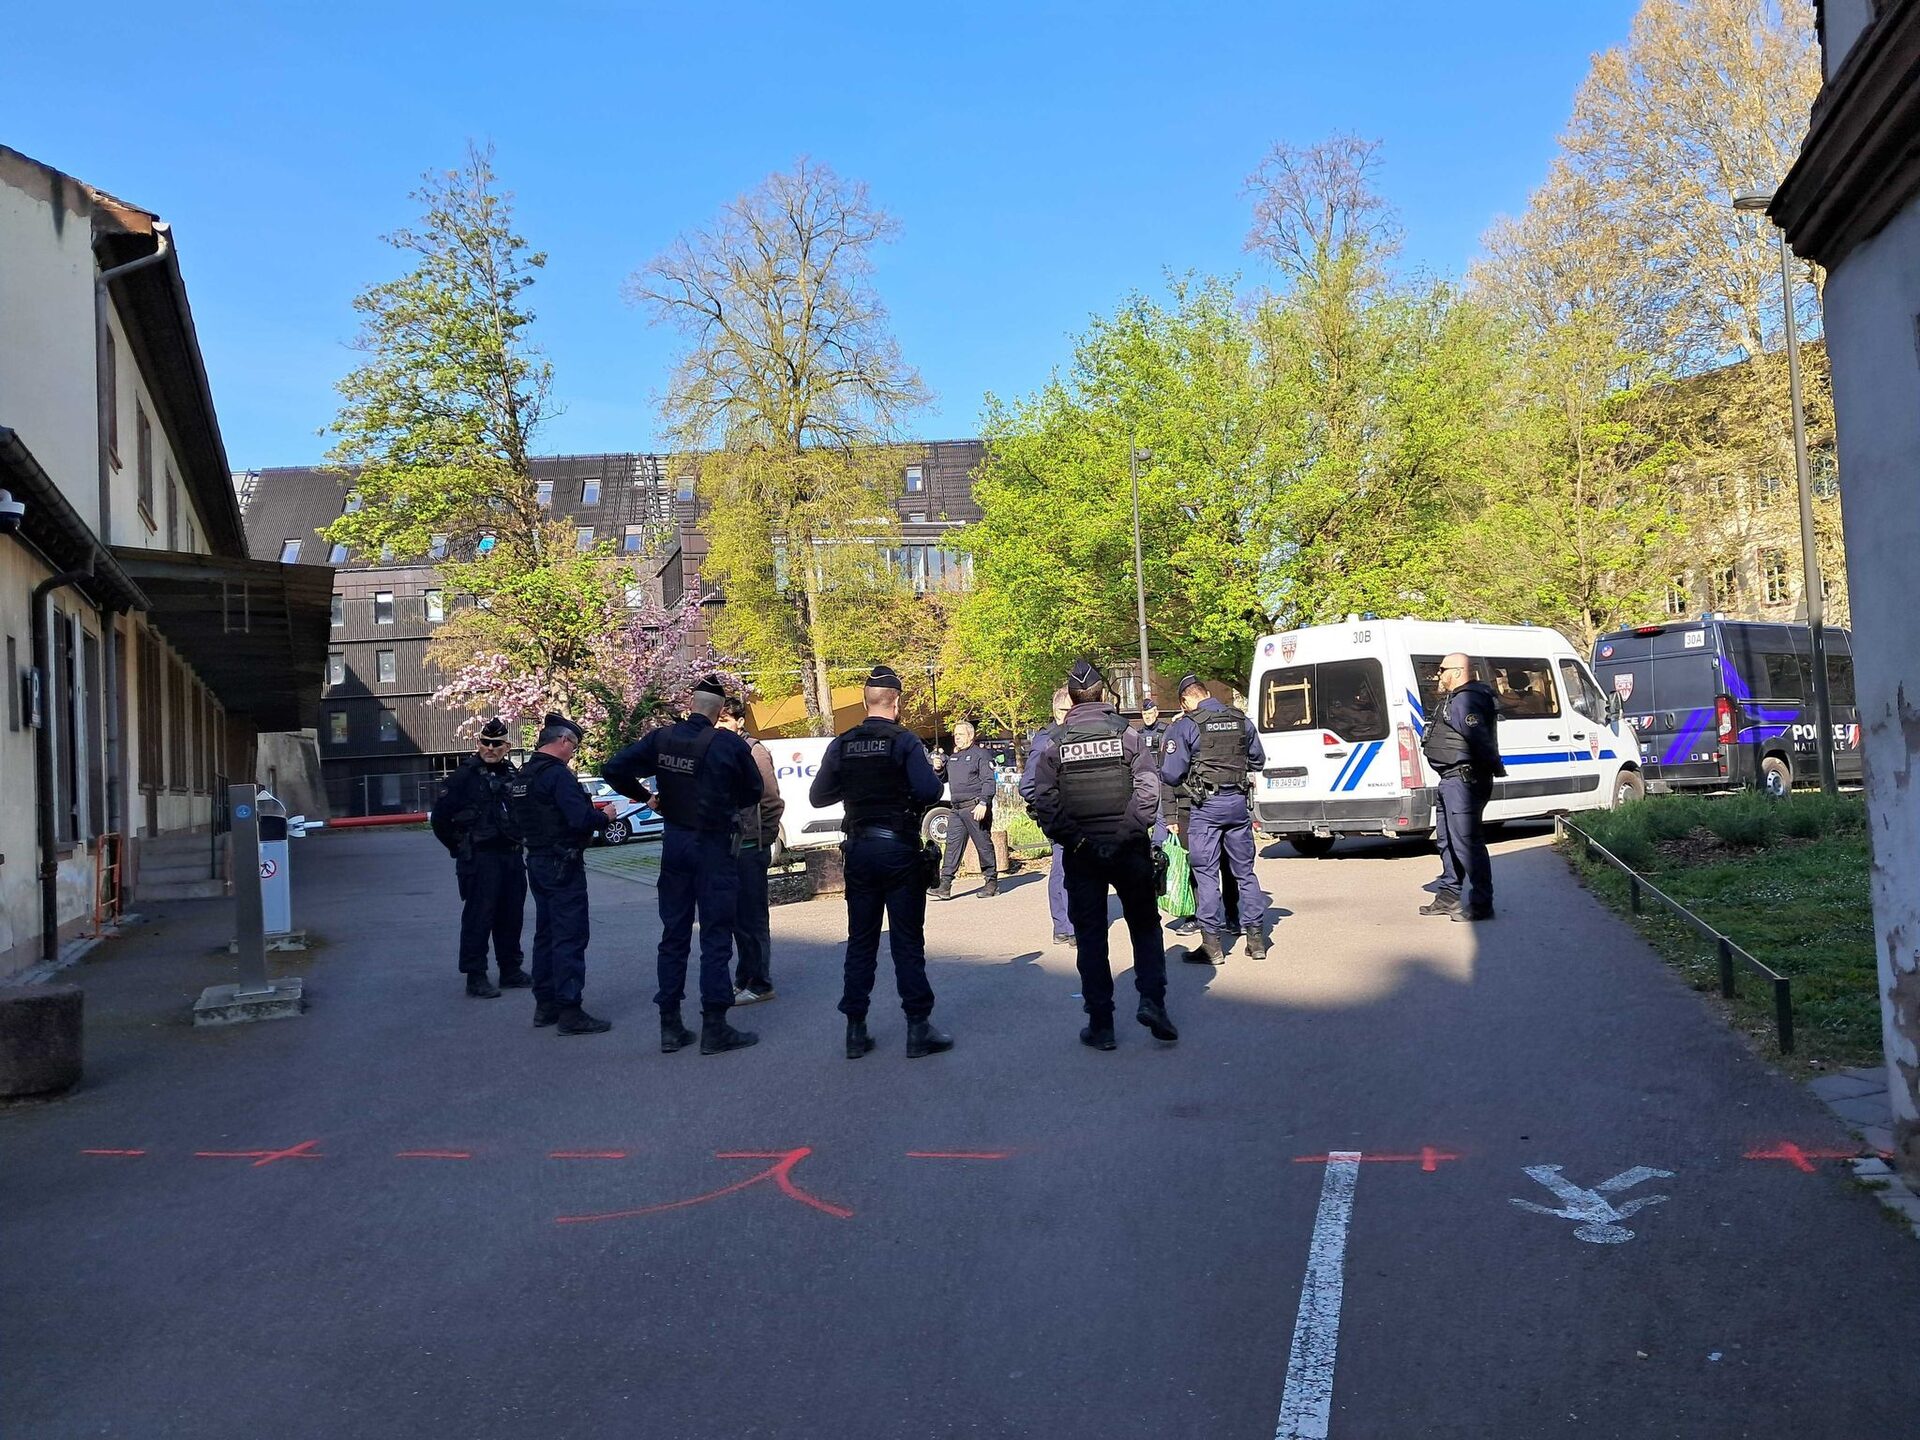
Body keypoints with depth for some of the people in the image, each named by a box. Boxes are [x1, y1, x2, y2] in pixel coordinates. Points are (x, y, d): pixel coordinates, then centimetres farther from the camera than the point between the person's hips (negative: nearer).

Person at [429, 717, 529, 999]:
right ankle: (475, 977, 2)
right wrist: (459, 848, -3)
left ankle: (510, 970, 22)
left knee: (511, 916, 11)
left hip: (512, 856, 6)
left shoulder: (513, 774, 12)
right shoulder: (465, 776, -7)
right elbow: (439, 816, -8)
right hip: (479, 858, -6)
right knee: (478, 917, -4)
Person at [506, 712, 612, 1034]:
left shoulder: (522, 776, 12)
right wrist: (605, 817, -8)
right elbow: (581, 817, -27)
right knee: (570, 937, -6)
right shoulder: (558, 774, -17)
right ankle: (569, 1012, -5)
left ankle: (545, 1005, 22)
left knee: (546, 934, 16)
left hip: (537, 861, 10)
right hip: (562, 863, -9)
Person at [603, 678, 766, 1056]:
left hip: (675, 841, 4)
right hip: (715, 845, -4)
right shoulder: (729, 744, -13)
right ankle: (714, 1028, 3)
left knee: (674, 935, 12)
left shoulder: (661, 738, -3)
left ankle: (670, 1026, 16)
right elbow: (754, 792, -2)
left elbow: (613, 770, -6)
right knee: (715, 937, 2)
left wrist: (643, 795, 8)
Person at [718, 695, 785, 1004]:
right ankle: (744, 978, 26)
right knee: (738, 916, 15)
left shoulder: (753, 751, -11)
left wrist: (763, 839, -8)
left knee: (752, 917, -1)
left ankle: (759, 984, 7)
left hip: (750, 848, -8)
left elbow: (773, 803, -12)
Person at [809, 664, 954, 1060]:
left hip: (859, 850, 4)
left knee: (860, 942, 11)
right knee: (908, 942, 2)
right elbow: (929, 791, -20)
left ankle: (855, 1030, 14)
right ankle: (918, 1028, 5)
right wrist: (935, 778, 1)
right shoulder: (905, 741, -9)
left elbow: (818, 796, 5)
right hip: (900, 850, -4)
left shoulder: (842, 745, 2)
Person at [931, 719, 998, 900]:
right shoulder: (952, 757, 20)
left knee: (983, 844, -1)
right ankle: (944, 885, -1)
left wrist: (983, 803, -20)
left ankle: (991, 882, 9)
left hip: (975, 808, -7)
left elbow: (988, 781, -10)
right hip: (957, 809, 7)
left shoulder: (979, 754, -3)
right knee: (952, 845, 1)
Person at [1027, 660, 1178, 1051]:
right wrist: (1130, 831, -9)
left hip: (1081, 853, 1)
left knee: (1090, 935, 8)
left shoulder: (1055, 743, -1)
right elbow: (1148, 790, -12)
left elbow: (1044, 801, -8)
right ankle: (1152, 1000, 0)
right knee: (1144, 924, 16)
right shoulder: (1126, 733, -3)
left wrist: (1070, 839, -5)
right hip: (1129, 849, 0)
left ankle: (1100, 1025, 10)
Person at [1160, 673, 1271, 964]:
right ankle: (1256, 938, 17)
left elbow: (1171, 774, -11)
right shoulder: (1242, 720, 7)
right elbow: (1258, 759, 19)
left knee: (1206, 874, 2)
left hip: (1205, 807, -4)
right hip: (1238, 802, 5)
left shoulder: (1184, 726, -9)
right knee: (1245, 871, 13)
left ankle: (1213, 945, 3)